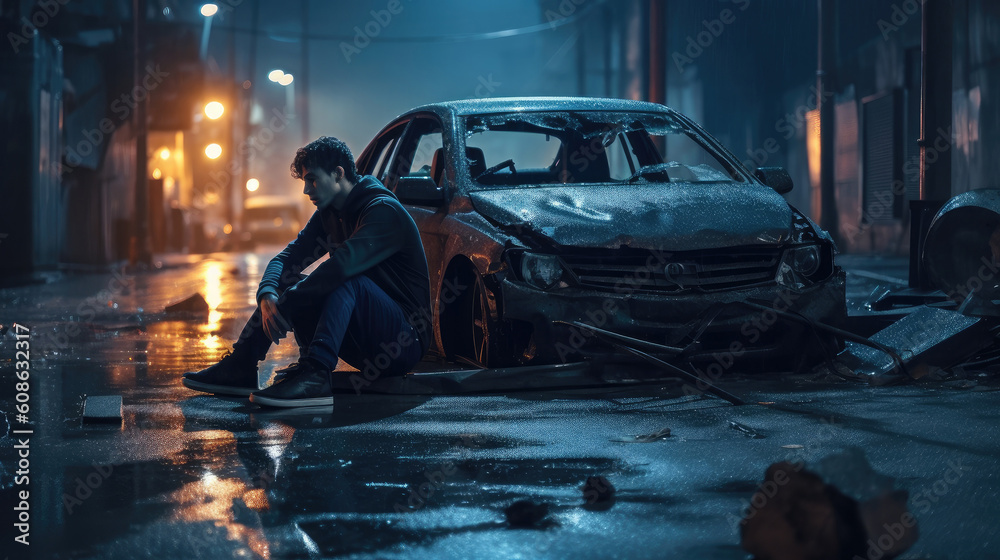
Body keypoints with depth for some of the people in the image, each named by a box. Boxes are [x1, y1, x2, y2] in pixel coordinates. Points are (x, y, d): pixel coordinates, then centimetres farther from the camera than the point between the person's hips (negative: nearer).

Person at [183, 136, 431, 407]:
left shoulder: (384, 211, -18)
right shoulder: (329, 214, 11)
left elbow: (342, 265, -32)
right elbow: (286, 260, 4)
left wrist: (285, 304, -25)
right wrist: (267, 297, -18)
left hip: (406, 341, -8)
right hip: (363, 345, 8)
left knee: (347, 280, -33)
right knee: (285, 283, 3)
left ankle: (316, 376, -41)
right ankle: (241, 366, -5)